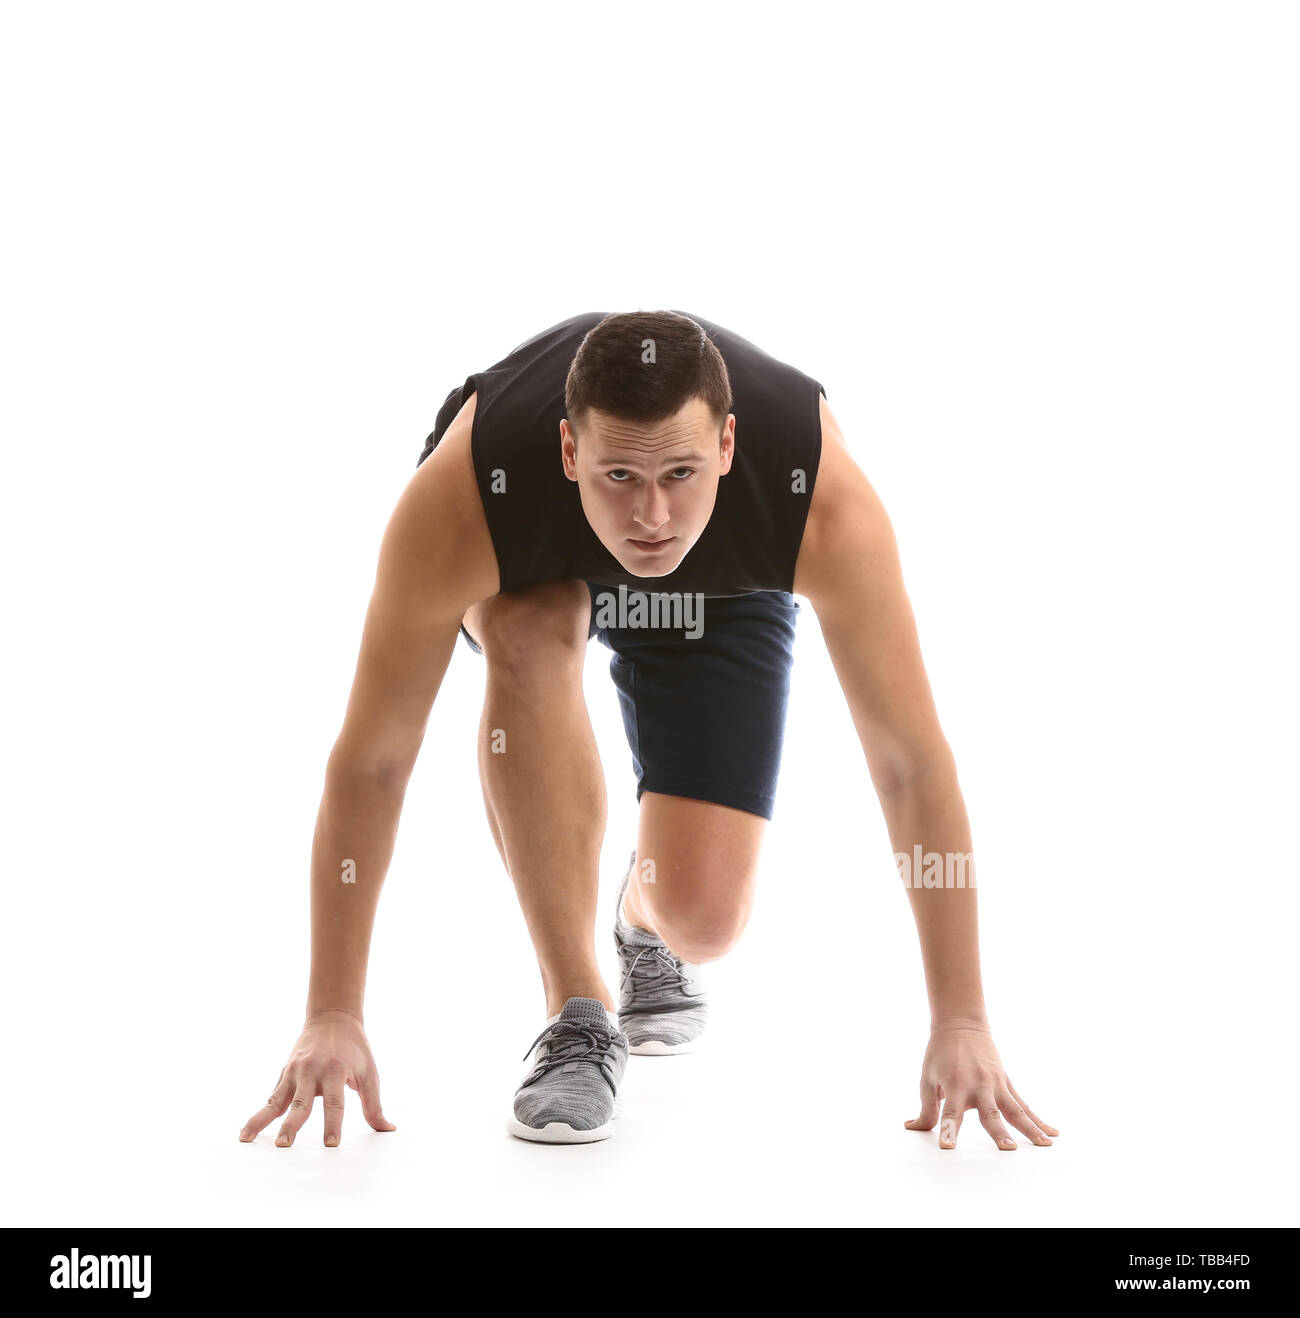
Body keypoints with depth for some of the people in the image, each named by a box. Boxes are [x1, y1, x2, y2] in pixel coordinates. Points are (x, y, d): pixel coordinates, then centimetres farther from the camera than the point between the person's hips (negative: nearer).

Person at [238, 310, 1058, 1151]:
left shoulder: (825, 505, -42)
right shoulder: (459, 501, -42)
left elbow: (912, 761, -35)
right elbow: (371, 759, -35)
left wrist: (961, 1022, -33)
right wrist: (334, 1016, -33)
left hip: (723, 585, 0)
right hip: (525, 559, 0)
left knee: (703, 916, -13)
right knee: (533, 637, -38)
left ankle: (647, 923, 27)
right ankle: (578, 1013, -23)